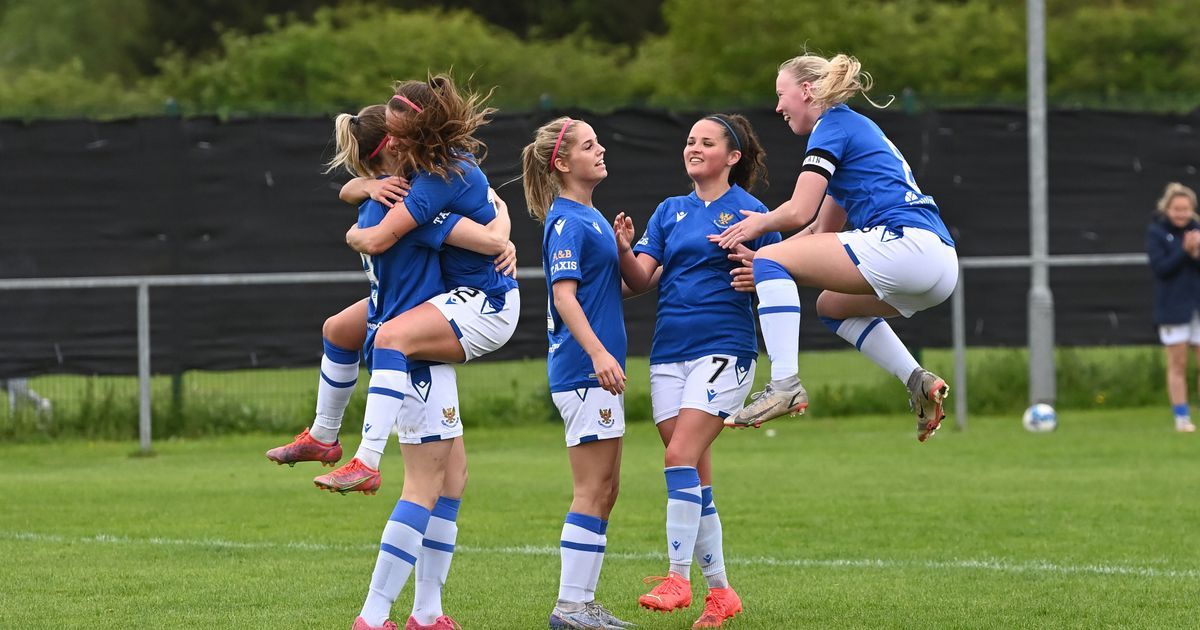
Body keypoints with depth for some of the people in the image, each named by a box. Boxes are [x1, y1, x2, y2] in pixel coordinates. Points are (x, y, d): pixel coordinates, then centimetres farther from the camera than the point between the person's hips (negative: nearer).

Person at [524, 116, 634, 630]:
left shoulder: (590, 217, 17)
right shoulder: (566, 221, -12)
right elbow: (564, 295, -21)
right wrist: (597, 352, -30)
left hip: (599, 369, 10)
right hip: (583, 369, -10)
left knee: (604, 490, 11)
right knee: (593, 489, -8)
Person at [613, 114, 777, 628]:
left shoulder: (748, 211, 0)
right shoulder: (669, 212, 15)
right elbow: (640, 280, 6)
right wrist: (623, 250, -14)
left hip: (724, 349, -6)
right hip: (669, 350, 6)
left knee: (681, 457, -19)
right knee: (695, 479, 6)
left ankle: (678, 577, -15)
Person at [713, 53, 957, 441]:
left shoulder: (833, 125, 1)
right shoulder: (857, 127, 30)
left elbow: (800, 212, -9)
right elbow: (822, 228, 30)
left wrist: (760, 223, 12)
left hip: (906, 244, -10)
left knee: (770, 260, -7)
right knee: (831, 305, 31)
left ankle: (785, 385, -20)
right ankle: (919, 382, 14)